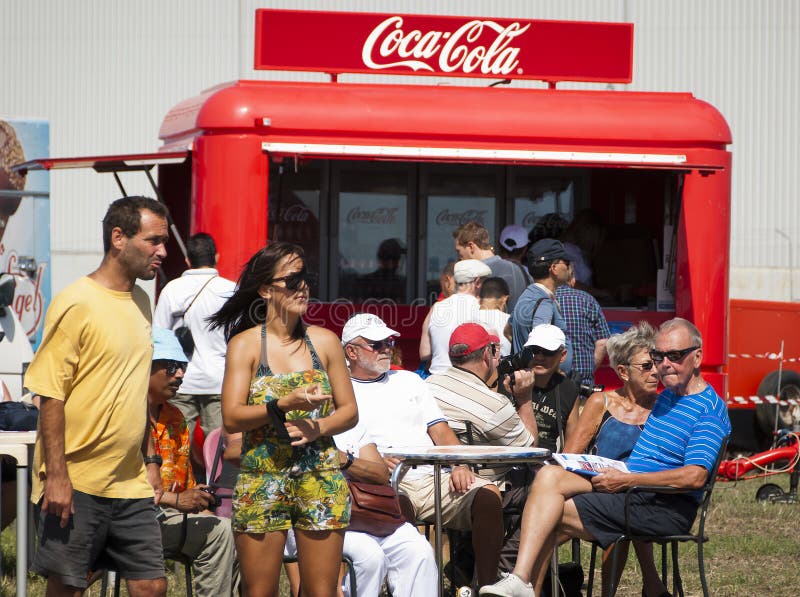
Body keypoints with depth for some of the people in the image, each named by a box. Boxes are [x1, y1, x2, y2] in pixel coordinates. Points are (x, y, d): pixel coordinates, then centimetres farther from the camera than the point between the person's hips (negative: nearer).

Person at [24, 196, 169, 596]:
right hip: (76, 483, -7)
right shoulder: (76, 303, -11)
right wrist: (57, 476, -18)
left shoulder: (140, 302, 13)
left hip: (131, 484, 7)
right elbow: (51, 395, -14)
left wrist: (150, 460, 19)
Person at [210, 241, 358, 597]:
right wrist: (286, 404, -21)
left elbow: (349, 411, 9)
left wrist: (318, 427, -11)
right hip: (261, 481, -2)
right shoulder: (245, 344, 0)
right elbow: (231, 418, -9)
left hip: (321, 480, 2)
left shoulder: (324, 342, 8)